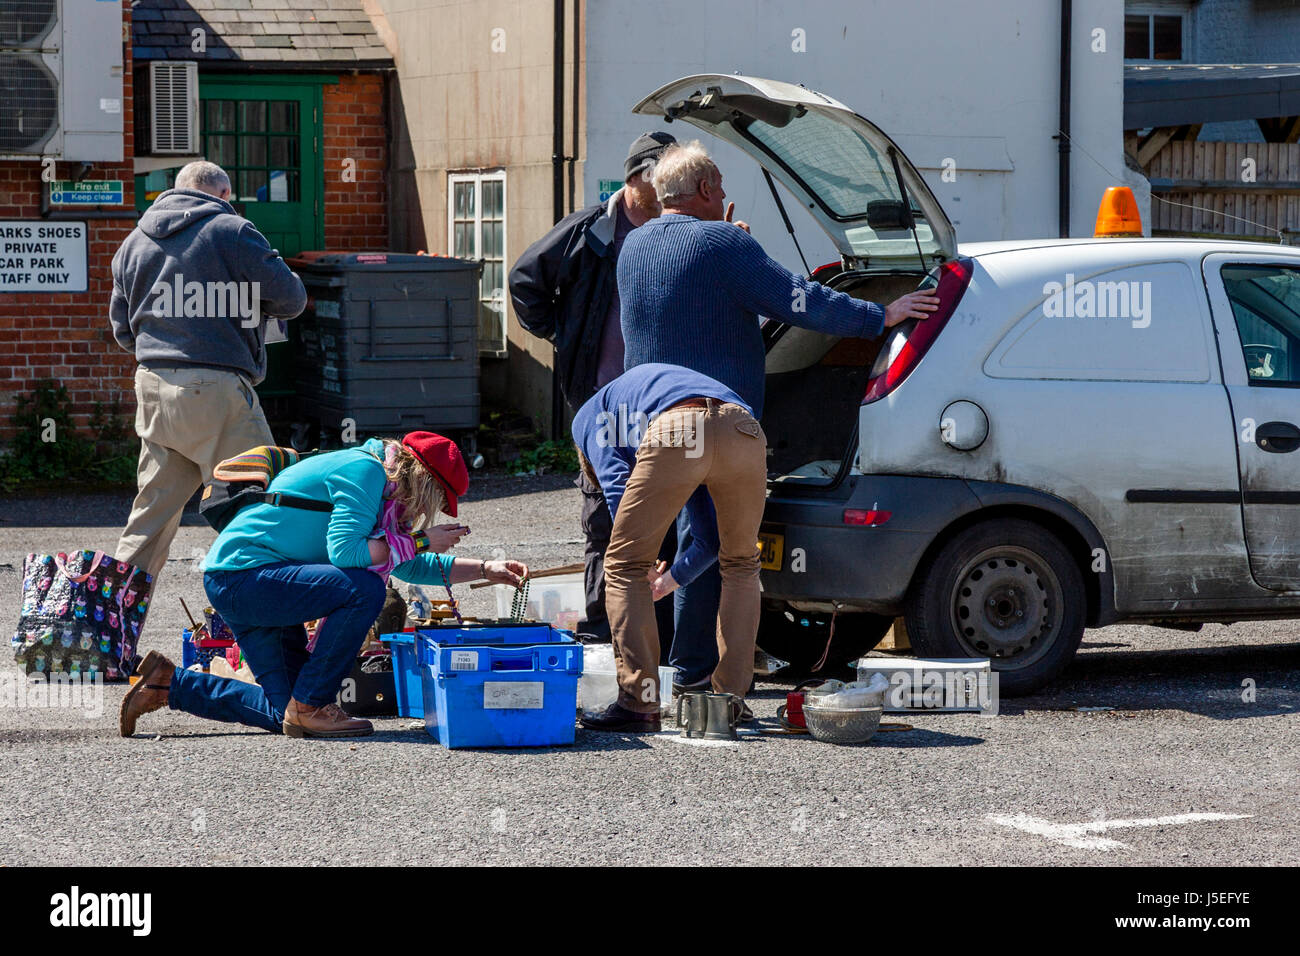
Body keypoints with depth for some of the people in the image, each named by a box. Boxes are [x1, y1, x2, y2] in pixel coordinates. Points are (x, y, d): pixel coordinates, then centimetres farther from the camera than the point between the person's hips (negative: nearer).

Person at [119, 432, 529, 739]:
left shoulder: (382, 482, 16)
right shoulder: (364, 470, -14)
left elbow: (410, 567, 25)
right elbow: (344, 550, -27)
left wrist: (487, 570, 20)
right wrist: (419, 542, -18)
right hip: (242, 572, -10)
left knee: (284, 713, 8)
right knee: (364, 589, -26)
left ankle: (167, 684, 20)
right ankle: (310, 707, -15)